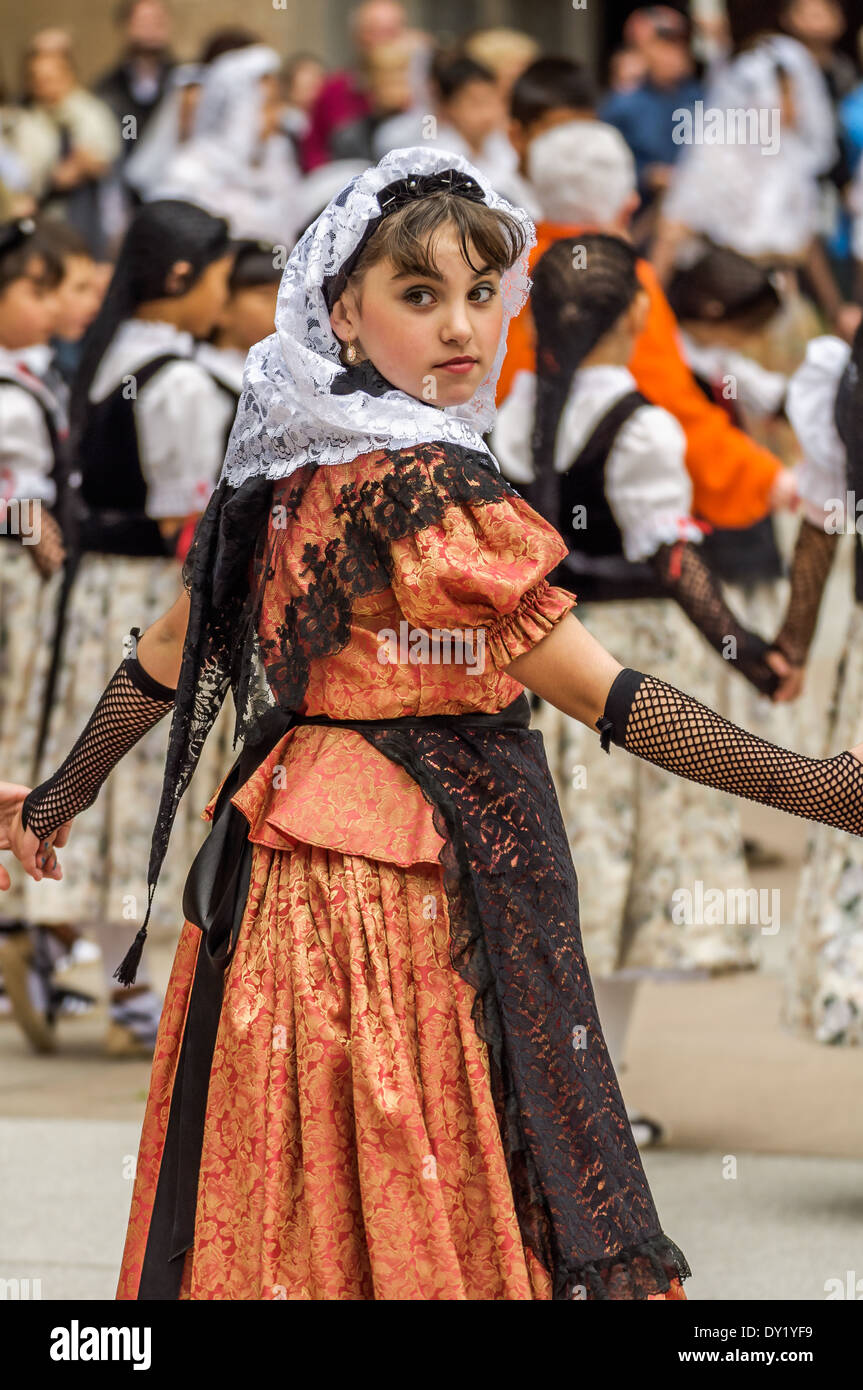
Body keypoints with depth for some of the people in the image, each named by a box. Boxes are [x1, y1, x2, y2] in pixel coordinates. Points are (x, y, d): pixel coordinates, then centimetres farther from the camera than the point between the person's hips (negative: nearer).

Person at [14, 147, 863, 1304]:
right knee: (424, 1210, -3)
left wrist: (62, 796, 34)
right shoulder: (422, 483, -17)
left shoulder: (284, 471, 8)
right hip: (411, 891, -9)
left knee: (294, 1225, 10)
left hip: (284, 868, 9)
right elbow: (598, 690, -20)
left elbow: (164, 657, 18)